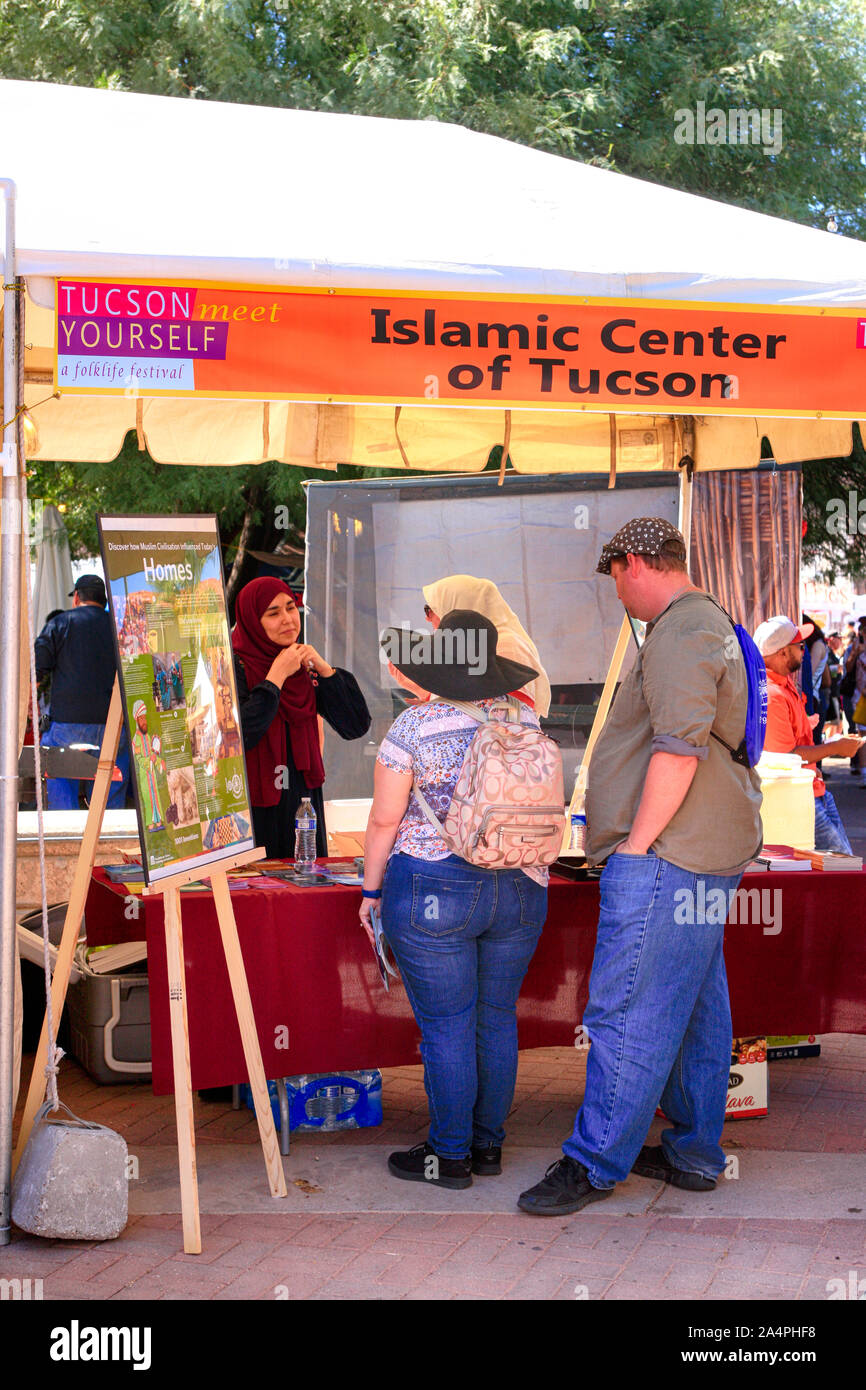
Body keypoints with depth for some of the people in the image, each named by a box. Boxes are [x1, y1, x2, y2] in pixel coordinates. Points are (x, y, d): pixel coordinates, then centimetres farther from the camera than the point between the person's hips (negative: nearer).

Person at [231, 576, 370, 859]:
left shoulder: (305, 667, 8)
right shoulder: (236, 668, -9)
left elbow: (356, 727, 1)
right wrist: (276, 676, -18)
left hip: (303, 804, 5)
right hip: (255, 810, -5)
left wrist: (324, 668, -7)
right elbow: (239, 736, -24)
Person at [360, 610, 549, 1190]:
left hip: (434, 893, -5)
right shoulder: (526, 720, 2)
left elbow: (385, 821, -7)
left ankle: (450, 1156, 11)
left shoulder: (414, 727, -11)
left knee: (446, 1025, 2)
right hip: (520, 891, 5)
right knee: (497, 1017, 13)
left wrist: (371, 890, 3)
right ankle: (489, 1145, 22)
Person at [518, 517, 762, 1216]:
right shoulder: (710, 626, 21)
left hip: (664, 853, -11)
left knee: (628, 1011, -7)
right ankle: (695, 1153, 21)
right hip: (707, 852, 11)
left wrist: (636, 843, -19)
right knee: (696, 1008, 14)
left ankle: (595, 1162, -2)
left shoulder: (681, 633, -14)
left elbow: (680, 747, -24)